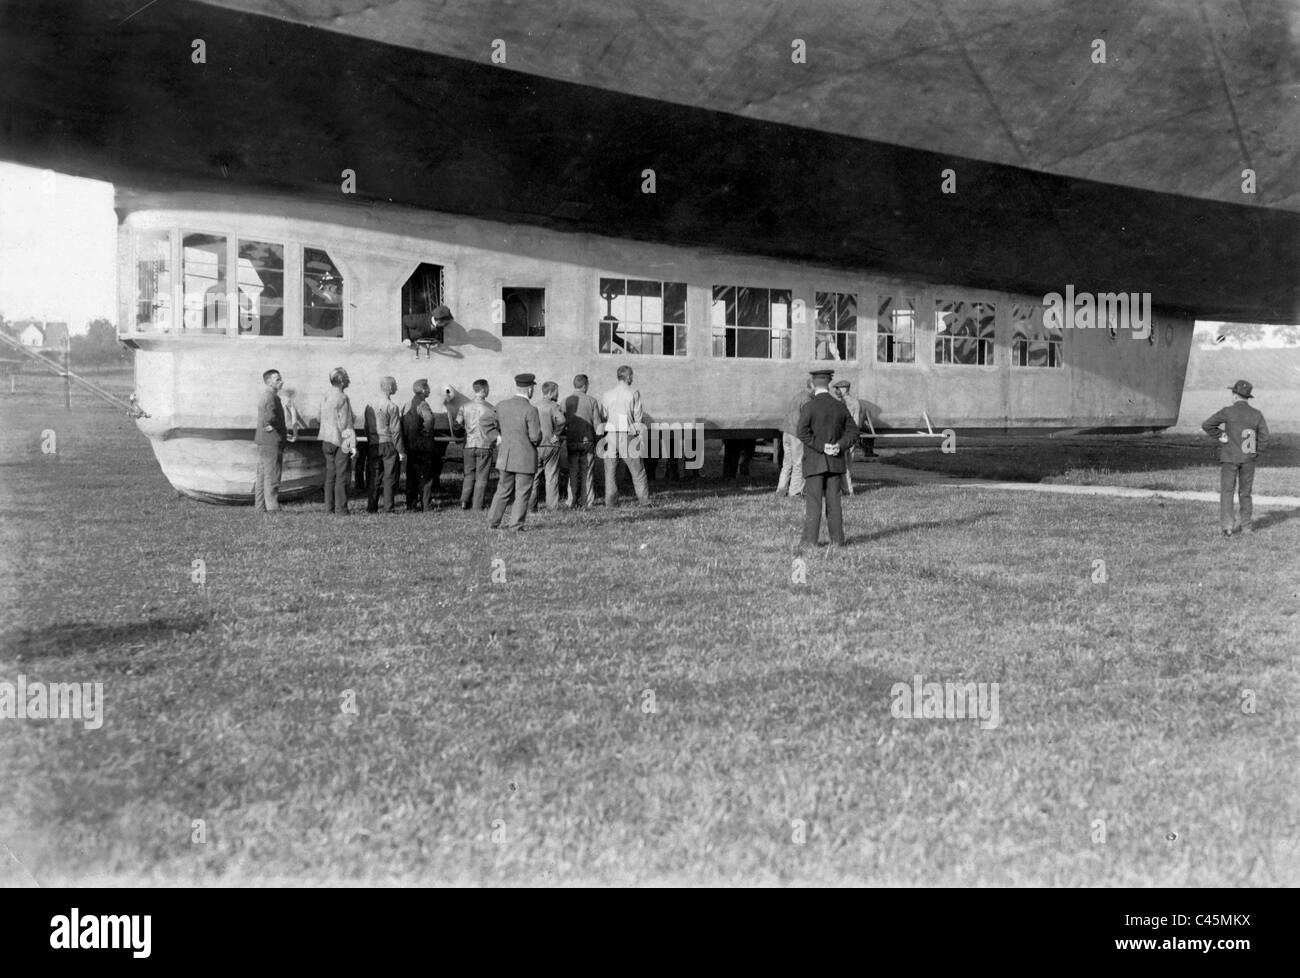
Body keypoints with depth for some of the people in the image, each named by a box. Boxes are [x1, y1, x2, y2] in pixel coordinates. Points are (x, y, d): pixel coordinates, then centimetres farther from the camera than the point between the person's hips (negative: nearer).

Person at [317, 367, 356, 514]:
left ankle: (329, 508, 12)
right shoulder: (342, 398, -13)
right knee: (341, 476, -3)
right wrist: (352, 444, -12)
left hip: (326, 441, 7)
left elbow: (322, 419, 15)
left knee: (330, 475, 10)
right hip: (340, 441, -7)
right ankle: (341, 508, -3)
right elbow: (346, 424, -14)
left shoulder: (324, 398, 10)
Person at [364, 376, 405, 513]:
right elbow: (395, 431, -12)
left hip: (374, 446, 5)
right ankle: (388, 507, 0)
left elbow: (367, 428, 11)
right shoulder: (392, 407, -11)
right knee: (390, 477, 1)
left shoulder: (369, 406, 6)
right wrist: (401, 451, -7)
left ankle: (371, 507, 9)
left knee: (374, 476, 10)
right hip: (389, 445, -5)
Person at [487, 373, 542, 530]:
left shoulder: (502, 405, 1)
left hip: (505, 456, 5)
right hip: (525, 458, -5)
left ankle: (492, 523, 16)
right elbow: (535, 437, -16)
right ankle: (515, 526, 6)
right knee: (522, 494, 5)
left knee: (503, 491, 16)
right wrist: (535, 443, 4)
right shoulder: (530, 410, -17)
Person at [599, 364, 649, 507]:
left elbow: (602, 417, 8)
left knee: (610, 470, 6)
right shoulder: (634, 393, -2)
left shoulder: (606, 394, 8)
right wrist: (639, 435, 4)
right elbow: (637, 416, -3)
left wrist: (602, 437, 13)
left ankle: (610, 501, 3)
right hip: (628, 435, -3)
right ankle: (644, 500, 7)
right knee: (637, 470, 6)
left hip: (610, 435, 3)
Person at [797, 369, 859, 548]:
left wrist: (822, 447, -14)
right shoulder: (840, 406, 6)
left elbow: (803, 433, -18)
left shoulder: (808, 407, -9)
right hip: (835, 462, 4)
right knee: (833, 501, 8)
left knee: (813, 501, -3)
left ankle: (810, 540, -5)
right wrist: (839, 446, -7)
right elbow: (853, 432, 4)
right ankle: (837, 539, 9)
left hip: (815, 461, -4)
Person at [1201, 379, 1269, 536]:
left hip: (1230, 457, -3)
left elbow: (1206, 425, -13)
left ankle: (1227, 524, -14)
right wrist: (1258, 453, 7)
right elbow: (1264, 435, -3)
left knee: (1227, 491, -1)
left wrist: (1220, 435, -1)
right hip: (1248, 458, 3)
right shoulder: (1256, 414, 1)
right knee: (1245, 492, 13)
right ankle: (1246, 525, 17)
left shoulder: (1228, 412, -8)